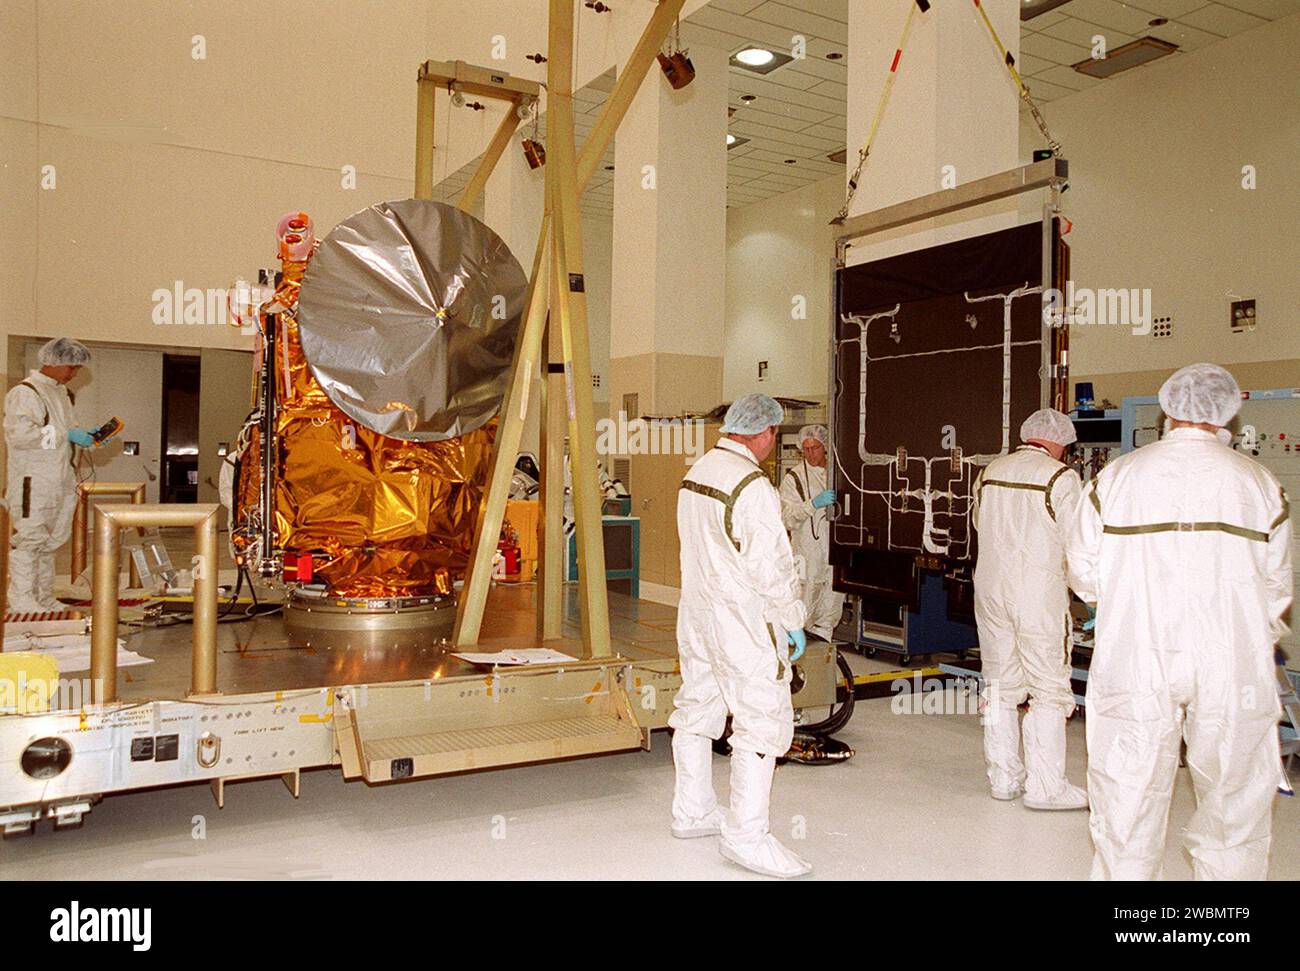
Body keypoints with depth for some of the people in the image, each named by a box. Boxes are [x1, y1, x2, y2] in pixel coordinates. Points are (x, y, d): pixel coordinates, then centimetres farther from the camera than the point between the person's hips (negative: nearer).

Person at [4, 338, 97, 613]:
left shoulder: (60, 392, 18)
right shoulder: (25, 392, -11)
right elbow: (19, 434, -23)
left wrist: (85, 435, 10)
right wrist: (67, 435, -22)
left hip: (59, 481, 9)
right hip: (32, 481, -9)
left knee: (50, 542, 14)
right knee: (29, 539, -5)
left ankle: (44, 599, 24)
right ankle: (22, 602, 3)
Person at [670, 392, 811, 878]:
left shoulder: (696, 473, 6)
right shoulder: (752, 486, -21)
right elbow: (772, 565, -18)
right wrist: (792, 620, -7)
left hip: (696, 614, 9)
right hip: (744, 622, -9)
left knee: (698, 707, 17)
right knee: (763, 720, -1)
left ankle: (692, 811, 31)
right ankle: (746, 834, 3)